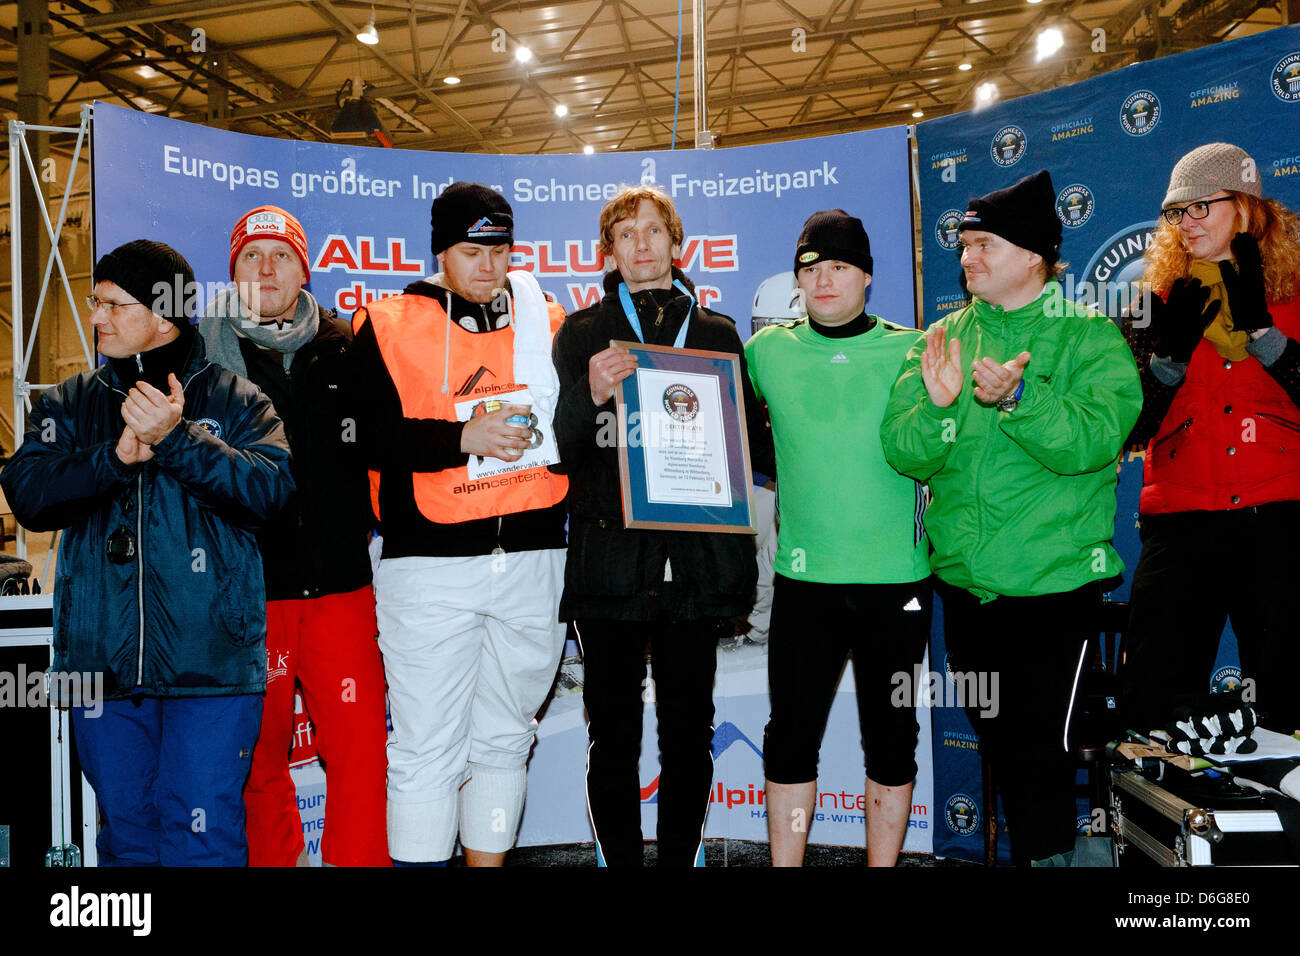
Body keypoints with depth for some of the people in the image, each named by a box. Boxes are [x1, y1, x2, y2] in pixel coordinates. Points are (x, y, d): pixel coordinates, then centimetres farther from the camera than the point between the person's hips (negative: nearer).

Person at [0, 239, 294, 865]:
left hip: (210, 668, -4)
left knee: (202, 838, -2)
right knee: (124, 836, 16)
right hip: (101, 665, 4)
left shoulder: (236, 402, 2)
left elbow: (269, 487, -14)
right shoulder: (69, 405, 12)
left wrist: (176, 438, -22)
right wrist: (115, 455, -16)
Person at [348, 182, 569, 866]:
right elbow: (369, 438, -9)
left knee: (504, 739, 14)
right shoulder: (387, 327, 2)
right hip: (430, 562, -3)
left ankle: (488, 859, 30)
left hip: (532, 558, 4)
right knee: (426, 748, 0)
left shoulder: (547, 322, 11)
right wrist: (464, 437, -18)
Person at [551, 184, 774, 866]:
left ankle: (683, 858, 24)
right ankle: (618, 860, 19)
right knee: (613, 738, 4)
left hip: (697, 561, 2)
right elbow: (558, 451, 0)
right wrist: (589, 395, -19)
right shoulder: (582, 332, 9)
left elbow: (753, 443, 15)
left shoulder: (718, 333, 14)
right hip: (609, 561, -1)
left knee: (689, 733, 9)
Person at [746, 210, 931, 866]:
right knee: (791, 735, 6)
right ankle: (785, 865, 23)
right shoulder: (768, 351, 3)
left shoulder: (910, 351, 1)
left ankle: (883, 863, 28)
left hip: (897, 576, 0)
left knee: (891, 738, 11)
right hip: (804, 578, 0)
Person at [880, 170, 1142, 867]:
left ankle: (1051, 853, 19)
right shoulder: (943, 339, 6)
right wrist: (939, 406, -23)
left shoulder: (1091, 338, -4)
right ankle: (1024, 850, 35)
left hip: (1054, 580, -4)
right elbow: (902, 452, -4)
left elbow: (1092, 441, -20)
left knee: (1039, 751, -1)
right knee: (997, 742, 17)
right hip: (963, 582, 5)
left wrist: (1018, 397, -34)